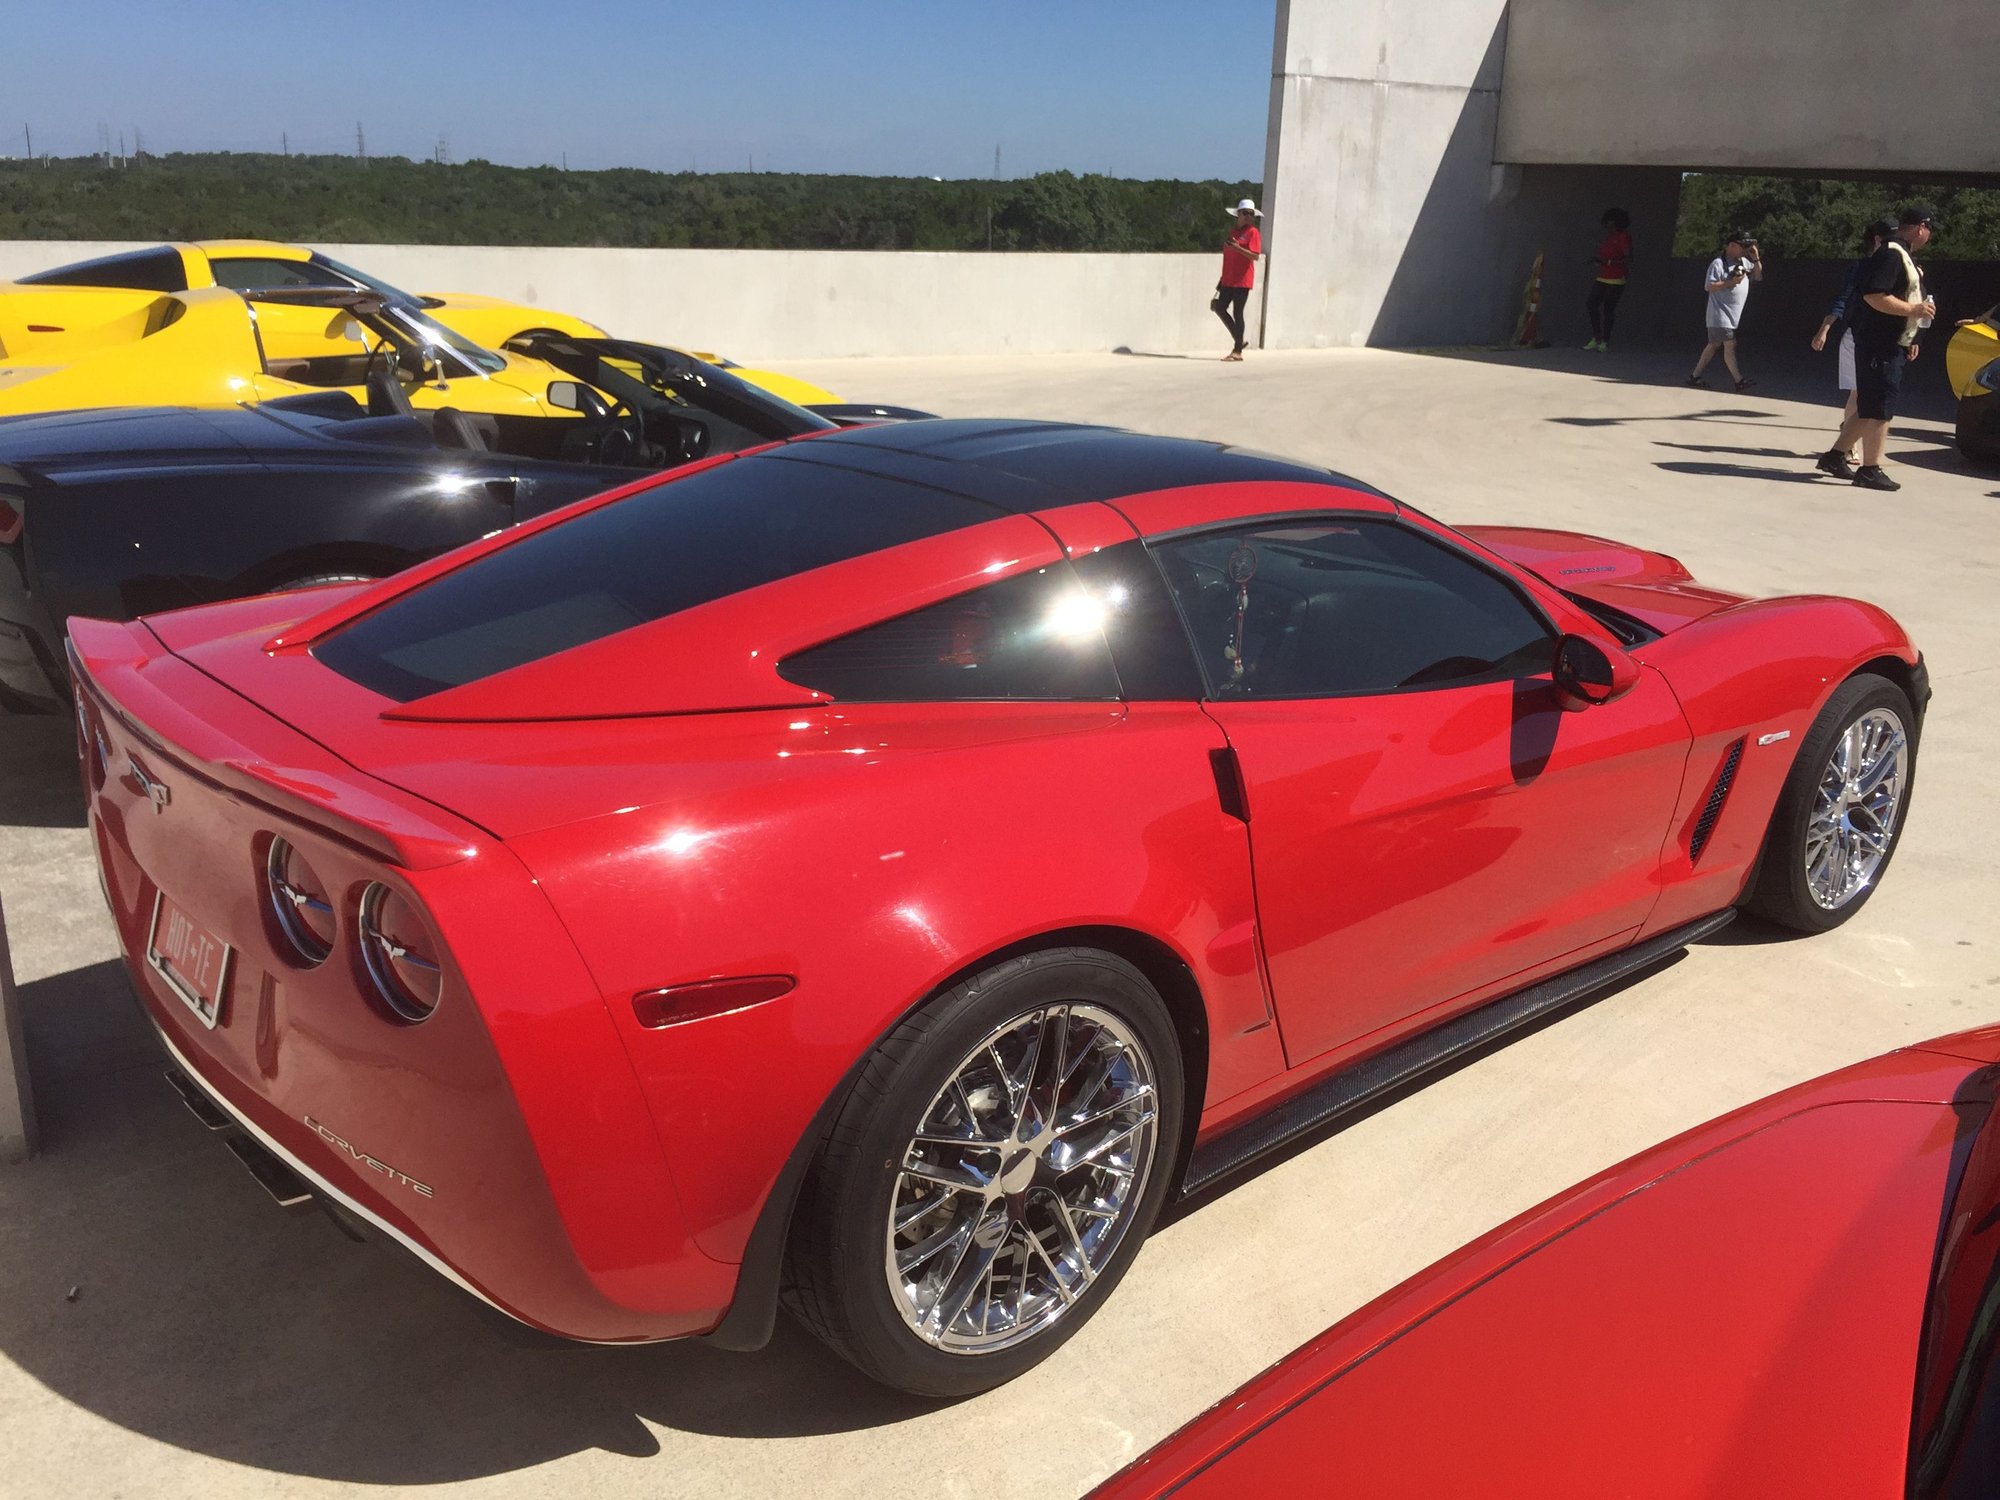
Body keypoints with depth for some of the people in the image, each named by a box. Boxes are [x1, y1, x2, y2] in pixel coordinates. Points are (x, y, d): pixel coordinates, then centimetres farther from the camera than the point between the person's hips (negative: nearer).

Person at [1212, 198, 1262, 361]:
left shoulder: (1252, 232, -5)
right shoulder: (1232, 230, 16)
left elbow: (1256, 256, -16)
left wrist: (1237, 248, -27)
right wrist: (1222, 278, 22)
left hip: (1242, 281, -7)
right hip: (1228, 280, 8)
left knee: (1237, 313, -7)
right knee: (1219, 308, 7)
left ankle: (1238, 351, -2)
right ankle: (1238, 340, 19)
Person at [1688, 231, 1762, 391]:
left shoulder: (1744, 262, 12)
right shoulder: (1718, 264, -13)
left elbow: (1758, 277, 15)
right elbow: (1709, 286, -17)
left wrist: (1756, 259, 2)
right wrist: (1730, 282, -23)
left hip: (1734, 315, 9)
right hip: (1720, 313, -9)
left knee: (1714, 344, 11)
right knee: (1730, 344, -11)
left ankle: (1695, 376, 17)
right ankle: (1739, 381, -11)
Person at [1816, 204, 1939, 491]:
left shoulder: (1903, 254, 17)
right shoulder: (1891, 254, -15)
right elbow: (1875, 297, -24)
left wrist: (1909, 340, 23)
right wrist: (1914, 310, -20)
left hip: (1891, 345, 10)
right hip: (1879, 345, -10)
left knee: (1868, 407, 14)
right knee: (1879, 410, -5)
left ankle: (1835, 455, 20)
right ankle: (1870, 470, 1)